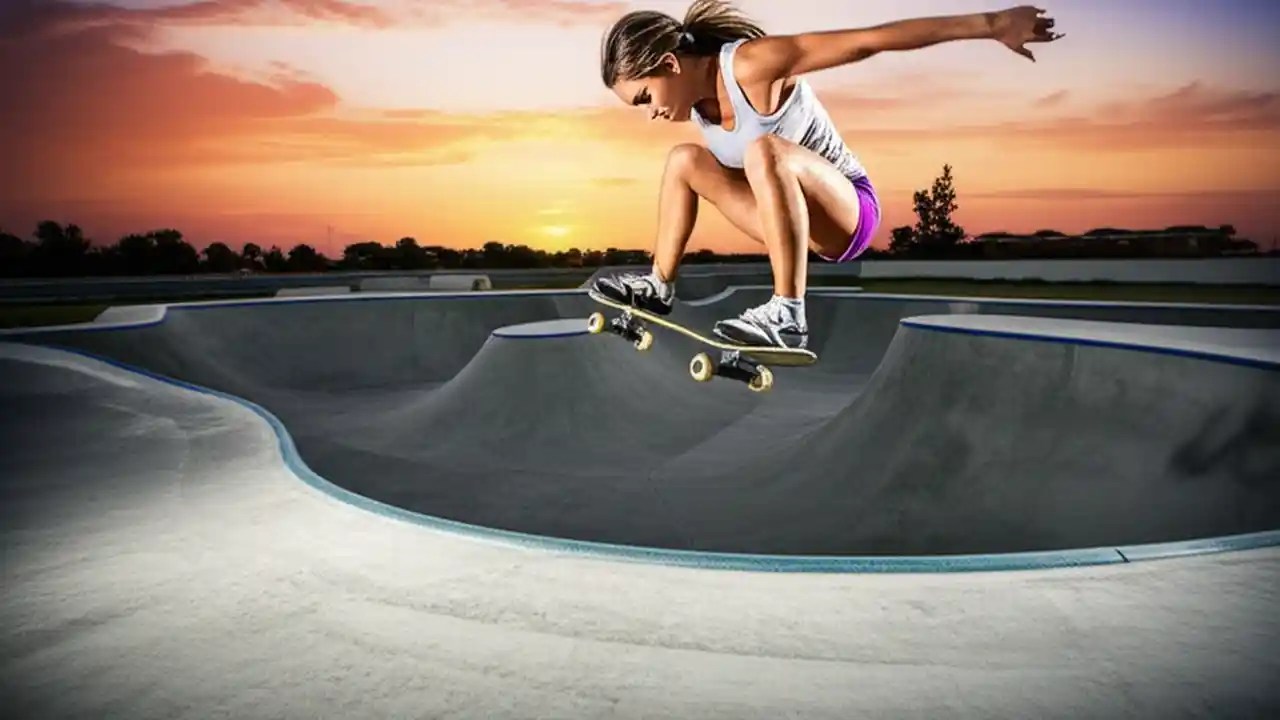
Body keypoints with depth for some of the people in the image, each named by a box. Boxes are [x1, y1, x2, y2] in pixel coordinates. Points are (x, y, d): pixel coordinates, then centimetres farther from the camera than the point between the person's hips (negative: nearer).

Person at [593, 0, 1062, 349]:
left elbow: (870, 40, -23)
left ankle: (788, 315, -37)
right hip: (794, 220, 8)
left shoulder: (752, 64, -23)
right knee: (685, 160, 7)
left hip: (848, 213, -8)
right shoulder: (696, 95, 0)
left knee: (764, 151, -35)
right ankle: (659, 287, 12)